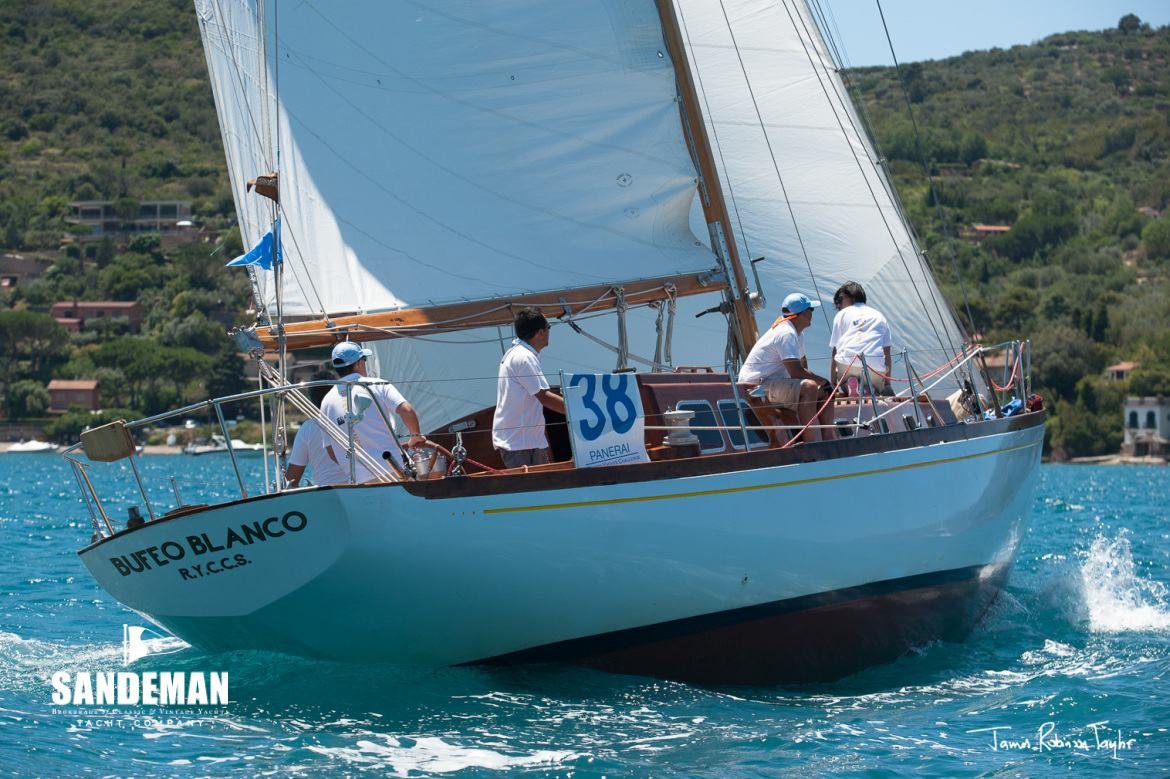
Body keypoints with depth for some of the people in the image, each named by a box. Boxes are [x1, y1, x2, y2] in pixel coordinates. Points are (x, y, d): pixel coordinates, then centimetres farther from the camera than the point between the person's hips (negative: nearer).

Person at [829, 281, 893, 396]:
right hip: (876, 364, 1)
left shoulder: (841, 314, 20)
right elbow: (887, 352, 20)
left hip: (847, 362, -1)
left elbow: (835, 351, 15)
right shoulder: (879, 316, 26)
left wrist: (832, 383, 17)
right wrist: (887, 383, 22)